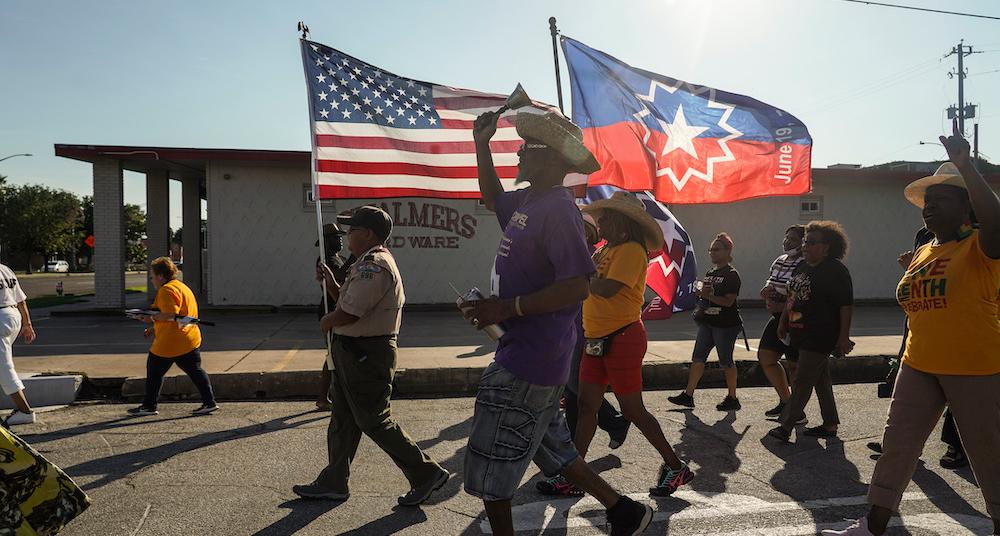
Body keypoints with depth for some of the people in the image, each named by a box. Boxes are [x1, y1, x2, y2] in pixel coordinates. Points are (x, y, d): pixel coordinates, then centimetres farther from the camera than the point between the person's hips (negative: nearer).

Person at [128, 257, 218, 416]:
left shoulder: (166, 290, -13)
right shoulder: (182, 287, 19)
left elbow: (170, 315, -26)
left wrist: (152, 318, -13)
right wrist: (155, 329, 22)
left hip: (169, 343, -9)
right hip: (190, 340, 9)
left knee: (154, 373, 8)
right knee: (195, 371, 8)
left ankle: (149, 406, 18)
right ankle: (210, 402, 5)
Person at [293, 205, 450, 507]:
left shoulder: (374, 266, -20)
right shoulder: (370, 263, 16)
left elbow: (349, 312, -25)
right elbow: (348, 301, 20)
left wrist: (327, 323, -6)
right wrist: (331, 284, 7)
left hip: (366, 354, -11)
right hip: (355, 352, 11)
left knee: (375, 421, -2)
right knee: (342, 419, 16)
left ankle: (426, 474, 8)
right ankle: (332, 483, 28)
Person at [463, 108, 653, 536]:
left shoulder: (557, 209, -19)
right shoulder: (528, 200, 10)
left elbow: (577, 286, -26)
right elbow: (493, 199, 32)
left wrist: (507, 307, -25)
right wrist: (481, 145, 20)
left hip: (527, 361, -10)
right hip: (526, 354, 10)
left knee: (490, 467, 3)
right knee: (551, 449, 23)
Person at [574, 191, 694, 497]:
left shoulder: (631, 250, -13)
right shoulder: (608, 250, 16)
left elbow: (607, 289, -25)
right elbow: (591, 286, 10)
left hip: (622, 339, -9)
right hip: (598, 340, 9)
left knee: (632, 409, 0)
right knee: (586, 405, 7)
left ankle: (676, 468, 17)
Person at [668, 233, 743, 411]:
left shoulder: (732, 275, -10)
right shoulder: (710, 273, 14)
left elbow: (728, 301, -19)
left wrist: (708, 296, -23)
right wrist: (700, 301, 5)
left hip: (726, 324, -8)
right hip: (708, 322, 8)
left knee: (726, 361, 1)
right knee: (698, 358, 5)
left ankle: (732, 399, 14)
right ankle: (688, 395, 9)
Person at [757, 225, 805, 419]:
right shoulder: (779, 261, 13)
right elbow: (765, 290, 19)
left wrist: (782, 306, -25)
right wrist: (766, 291, -4)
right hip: (778, 318, 9)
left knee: (795, 365, 0)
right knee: (765, 356, 11)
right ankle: (786, 400, 26)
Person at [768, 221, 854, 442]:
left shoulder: (836, 270, -13)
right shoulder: (802, 266, 12)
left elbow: (846, 305, -16)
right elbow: (791, 297, 21)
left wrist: (844, 336, -19)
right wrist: (783, 322, 19)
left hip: (820, 337, -9)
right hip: (801, 333, 9)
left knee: (802, 380, -6)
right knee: (821, 380, 15)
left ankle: (786, 425, -2)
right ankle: (830, 425, 24)